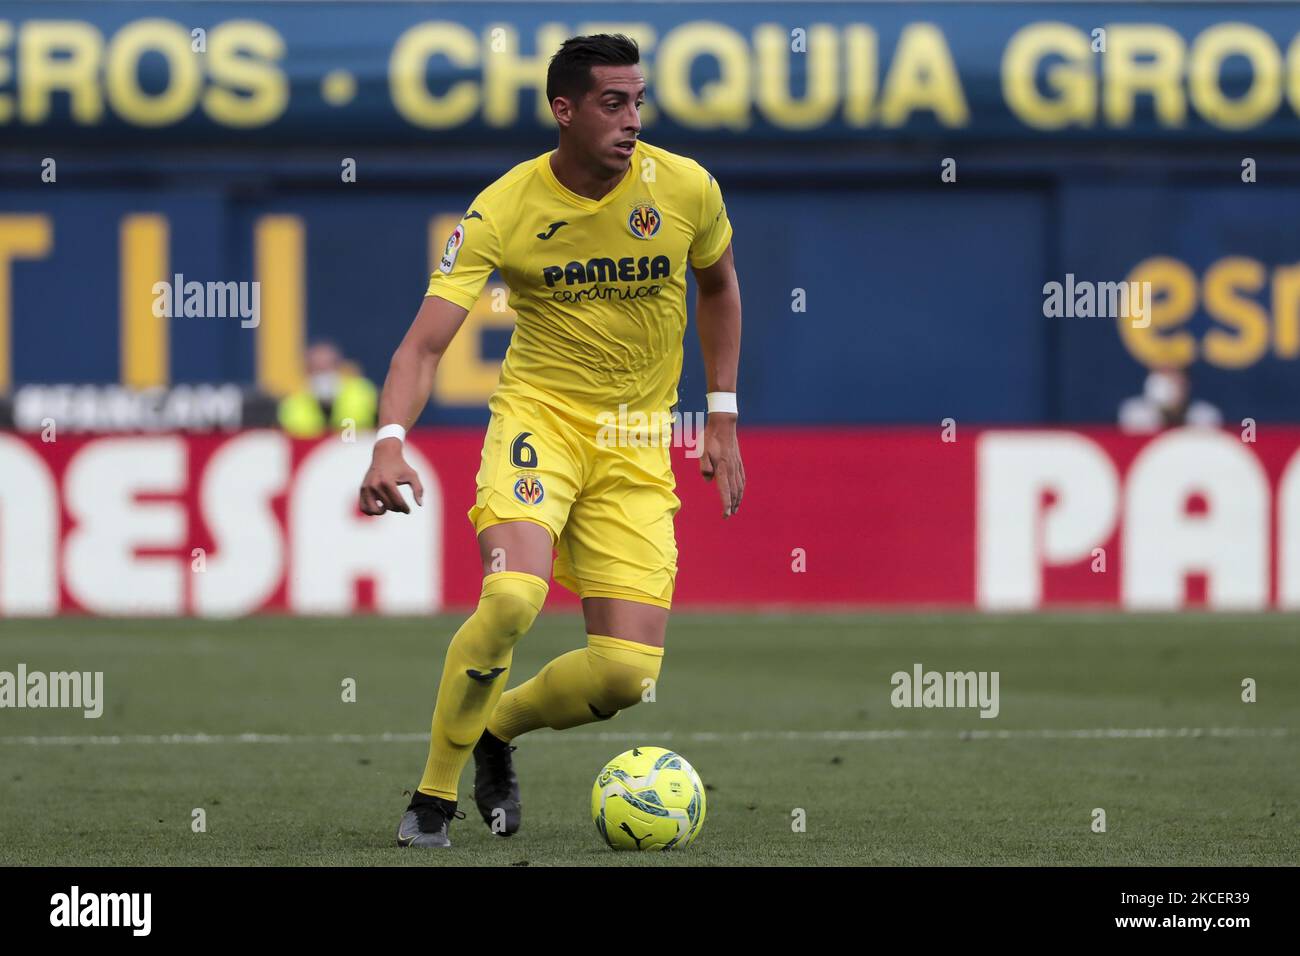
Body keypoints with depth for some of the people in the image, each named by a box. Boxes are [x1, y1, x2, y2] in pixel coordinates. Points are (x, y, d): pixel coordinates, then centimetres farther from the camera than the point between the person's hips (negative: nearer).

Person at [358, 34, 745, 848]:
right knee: (513, 597, -31)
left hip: (637, 445, 3)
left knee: (628, 672, -9)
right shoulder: (504, 209, -14)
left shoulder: (685, 188, -6)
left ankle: (495, 730, 23)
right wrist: (391, 440, -35)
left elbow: (719, 286, 15)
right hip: (540, 415, -3)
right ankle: (434, 797, -11)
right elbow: (426, 342, -18)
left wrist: (723, 418, 11)